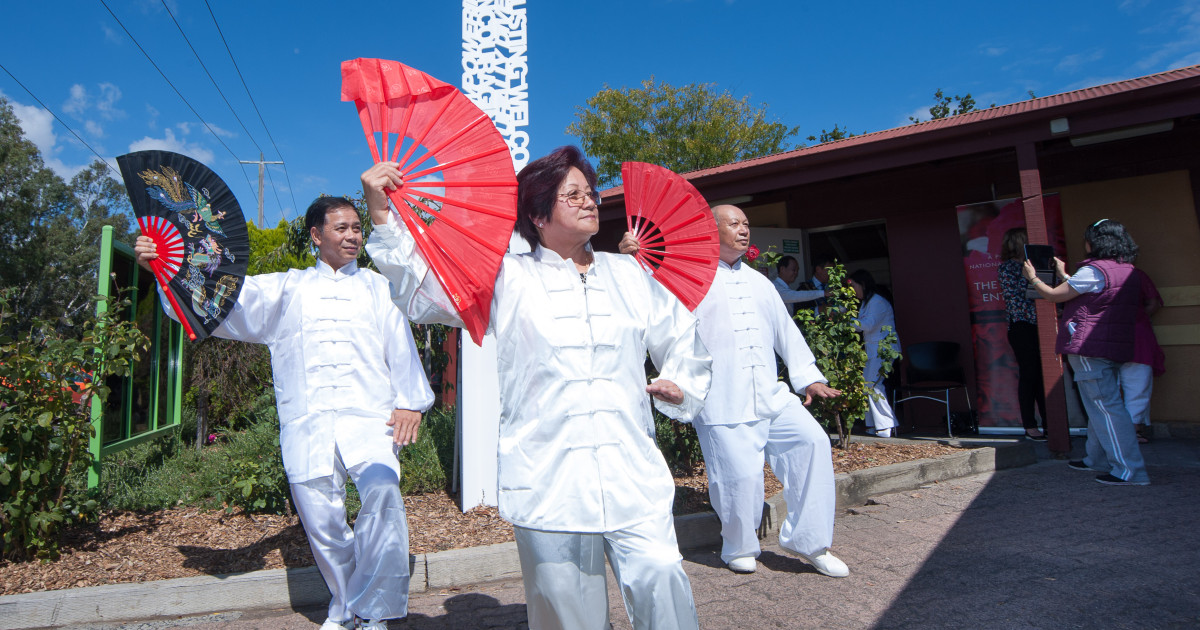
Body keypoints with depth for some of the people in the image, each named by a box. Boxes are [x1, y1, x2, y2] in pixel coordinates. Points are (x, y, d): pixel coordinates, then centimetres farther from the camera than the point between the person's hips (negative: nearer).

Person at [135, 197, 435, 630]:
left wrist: (410, 402, -2)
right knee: (322, 522, 3)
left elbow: (401, 347, 9)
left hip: (368, 416, -1)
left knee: (383, 489, -26)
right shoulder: (285, 289, 21)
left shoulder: (376, 287, 18)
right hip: (306, 423, 2)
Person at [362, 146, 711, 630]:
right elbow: (423, 291, -3)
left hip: (634, 480, 3)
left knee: (664, 588, -3)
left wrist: (682, 386, 12)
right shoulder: (507, 280, 3)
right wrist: (382, 214, -11)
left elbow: (682, 336, 27)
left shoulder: (629, 276, 15)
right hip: (549, 487, -2)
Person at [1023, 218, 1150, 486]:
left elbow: (1054, 295, -8)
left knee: (1105, 406, -7)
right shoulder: (1128, 271, 12)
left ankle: (1130, 470, -8)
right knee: (1100, 406, 18)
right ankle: (1097, 459, 30)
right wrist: (1064, 274, 35)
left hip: (1090, 348, -9)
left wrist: (1032, 277, 9)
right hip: (1117, 348, 9)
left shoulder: (1094, 270, -16)